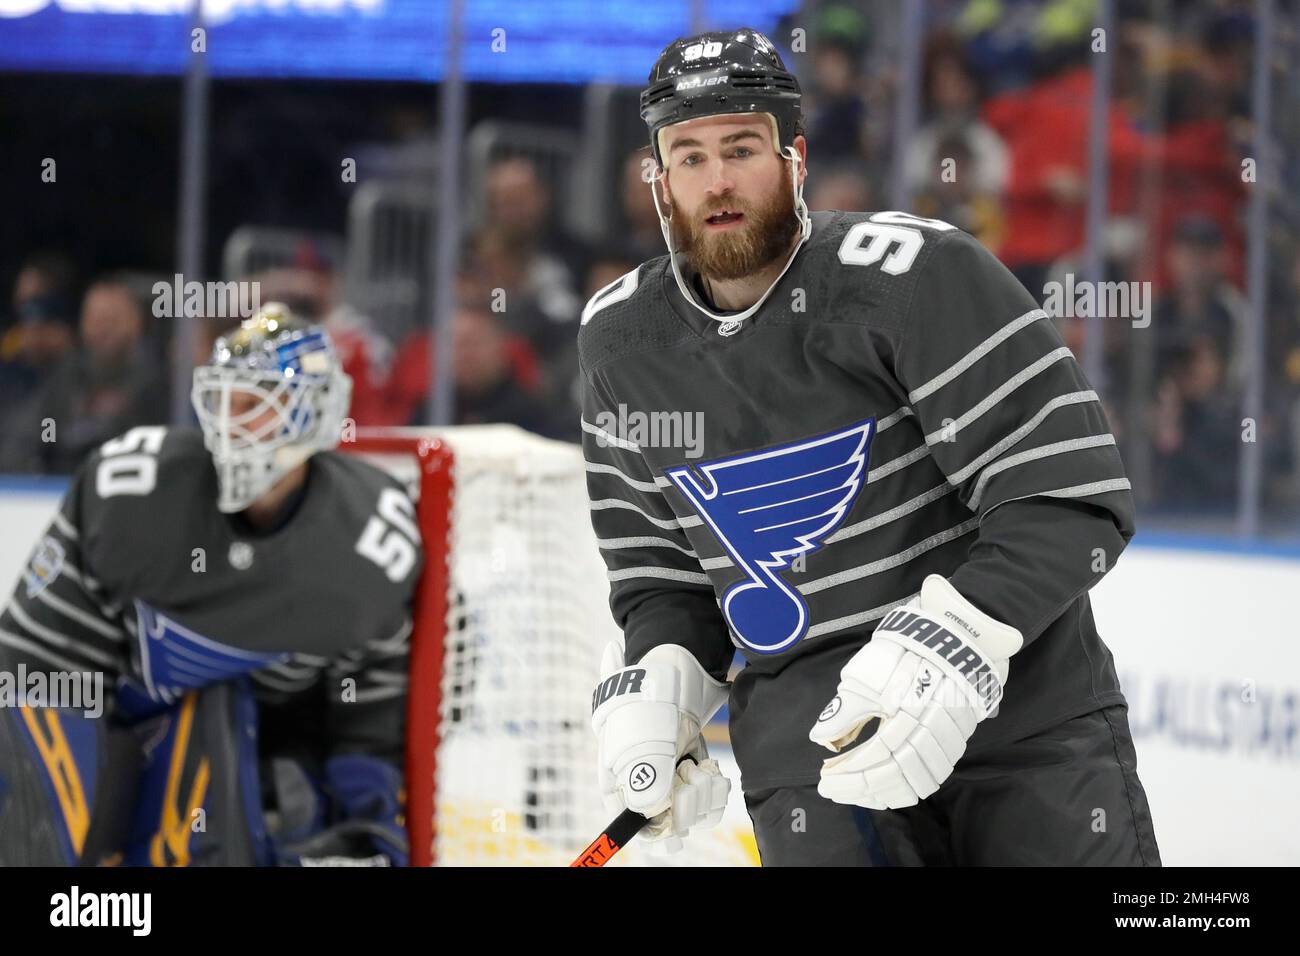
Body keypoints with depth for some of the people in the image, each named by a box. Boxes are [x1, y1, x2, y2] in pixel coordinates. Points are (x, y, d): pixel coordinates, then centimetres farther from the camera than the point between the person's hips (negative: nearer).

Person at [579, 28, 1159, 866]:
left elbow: (1075, 495, -16)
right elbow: (658, 555, 18)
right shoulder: (621, 340, 5)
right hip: (803, 726, 3)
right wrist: (660, 676, -1)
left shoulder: (911, 271, -13)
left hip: (1017, 696, -3)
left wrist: (953, 639, -26)